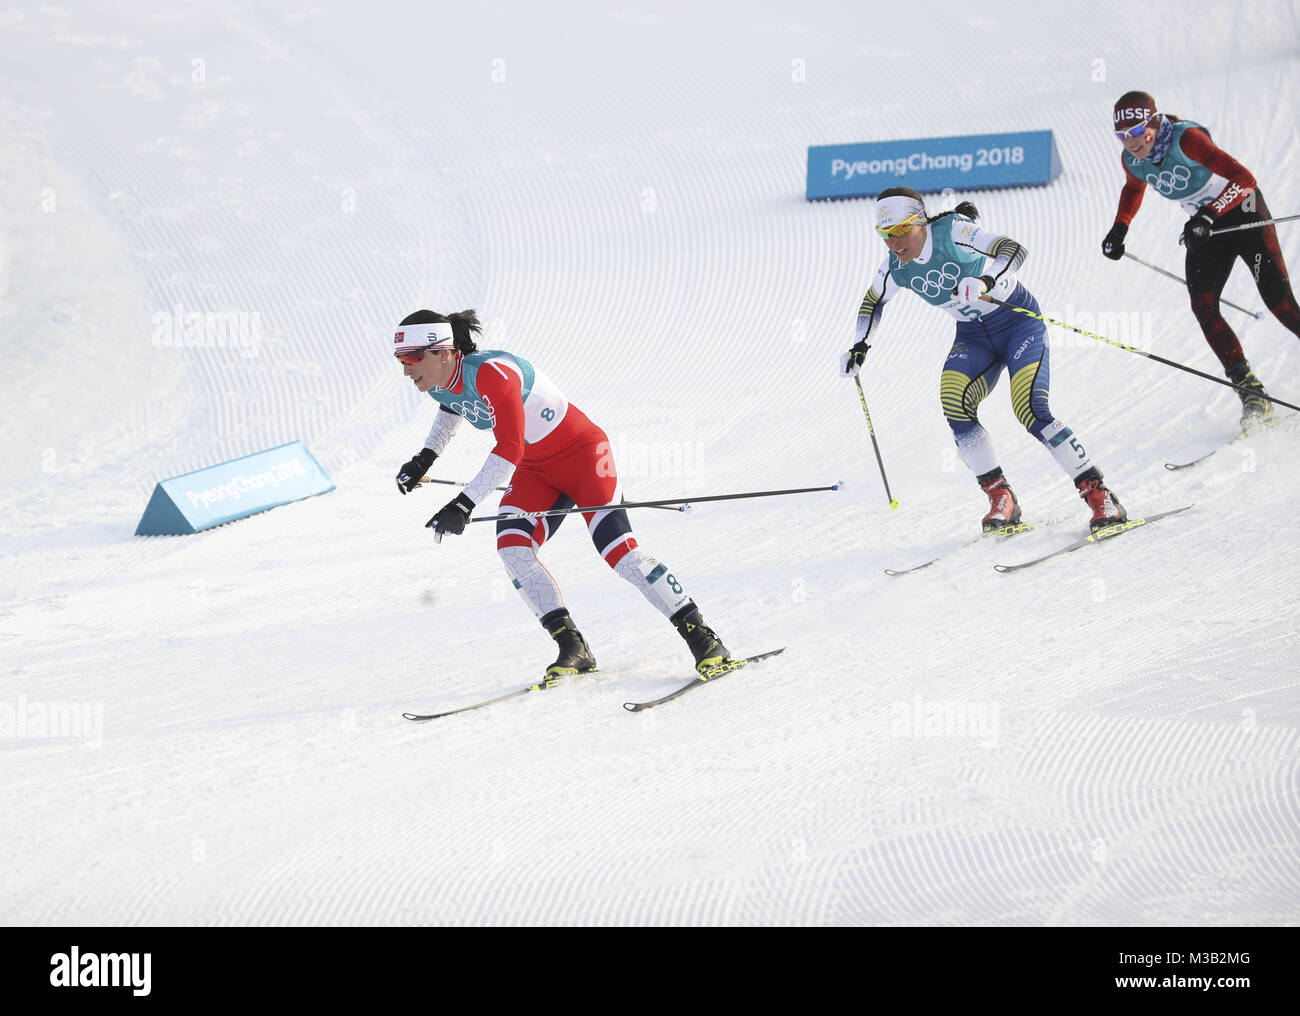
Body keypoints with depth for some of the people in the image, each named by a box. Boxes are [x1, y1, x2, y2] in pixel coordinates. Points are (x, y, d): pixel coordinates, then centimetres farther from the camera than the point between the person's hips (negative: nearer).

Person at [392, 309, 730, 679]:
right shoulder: (437, 385, -5)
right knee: (511, 548, -16)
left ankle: (702, 638, -6)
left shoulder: (491, 373, -32)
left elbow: (509, 449, -38)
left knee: (619, 553, -16)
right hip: (535, 471, 8)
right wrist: (425, 458, 17)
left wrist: (464, 504, -42)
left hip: (582, 453, -8)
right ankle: (572, 648, -11)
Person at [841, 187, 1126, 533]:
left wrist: (986, 281, -51)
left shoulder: (952, 231, -23)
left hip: (1019, 323, -6)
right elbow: (873, 301, 16)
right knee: (954, 402, -22)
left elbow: (1014, 249, -34)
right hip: (973, 337, 6)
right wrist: (860, 346, 5)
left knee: (1030, 410, -24)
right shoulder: (895, 266, -4)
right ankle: (1001, 500, -12)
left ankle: (1099, 496, -19)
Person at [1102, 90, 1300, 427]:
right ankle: (1249, 389, -11)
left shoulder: (1186, 139, -29)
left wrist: (1209, 215, -45)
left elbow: (1244, 179, -35)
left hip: (1243, 211, -6)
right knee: (1203, 306, -14)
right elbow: (1133, 189, 18)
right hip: (1205, 228, 6)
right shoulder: (1132, 160, -9)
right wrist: (1120, 228, 6)